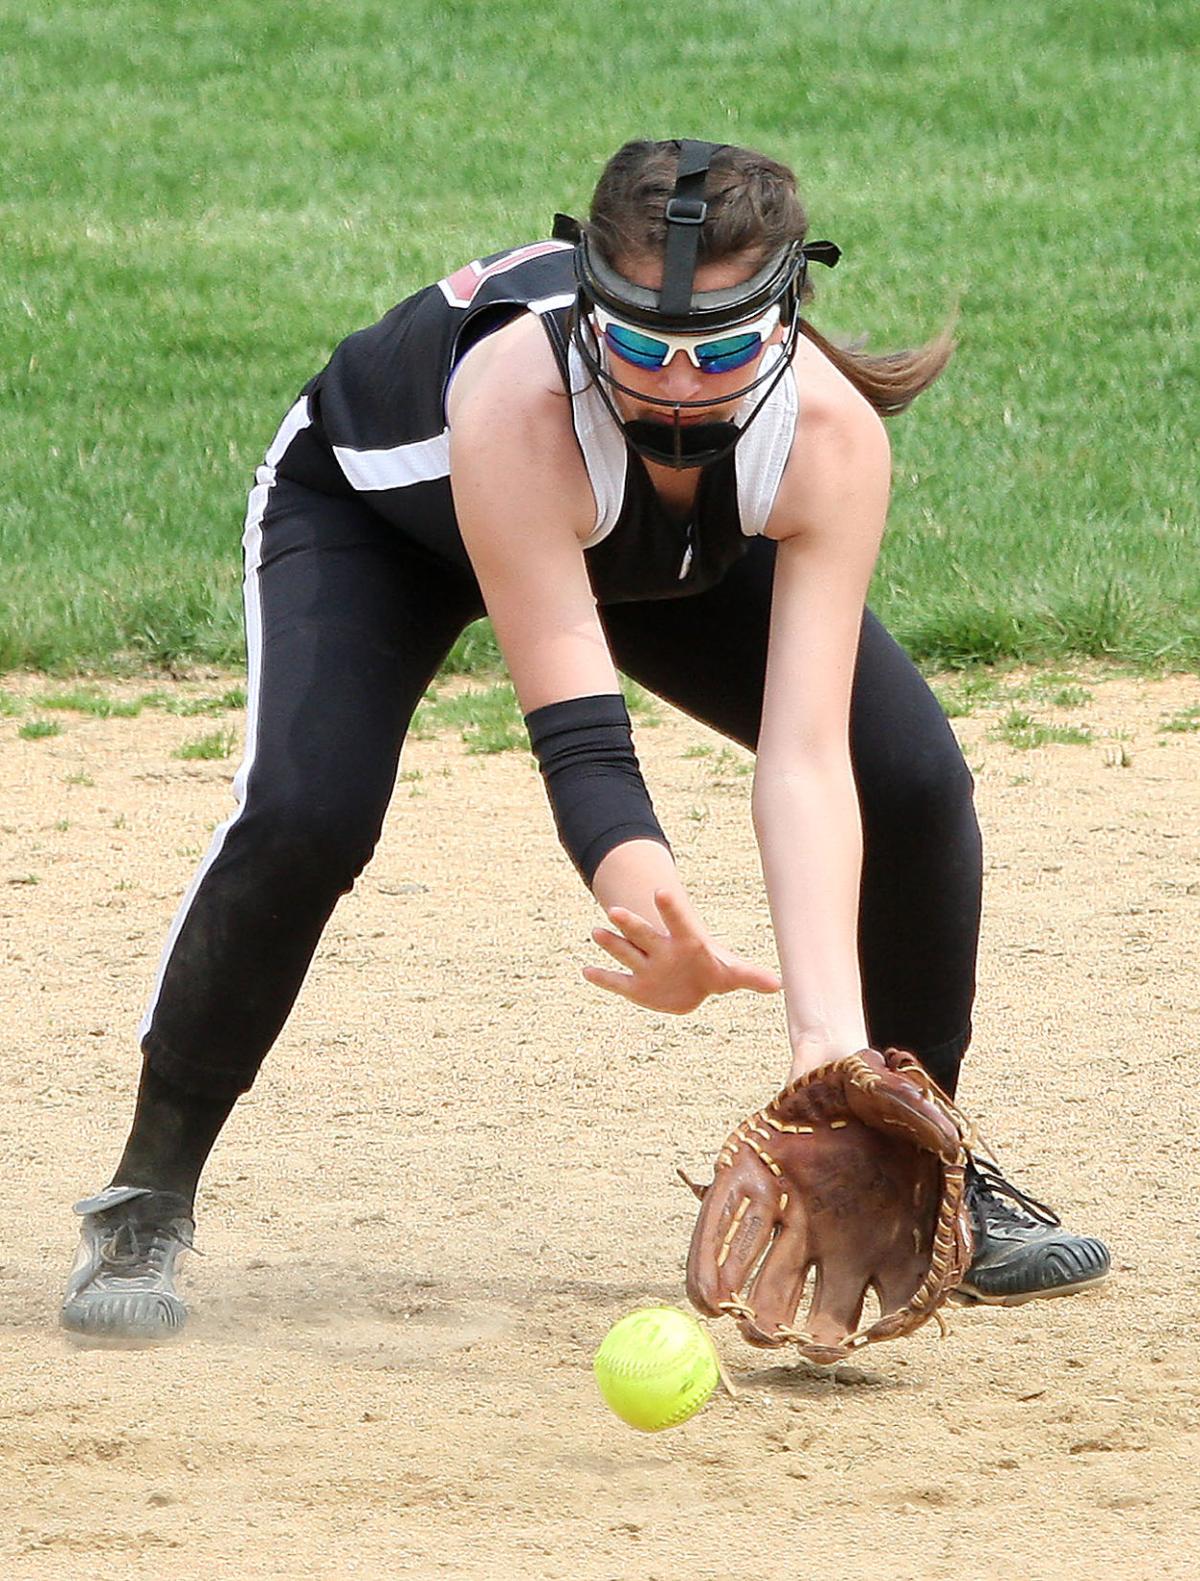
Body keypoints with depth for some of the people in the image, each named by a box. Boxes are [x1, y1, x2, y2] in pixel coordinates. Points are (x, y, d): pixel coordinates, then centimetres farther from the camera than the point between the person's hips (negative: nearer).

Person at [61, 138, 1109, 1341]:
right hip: (373, 509, -4)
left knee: (913, 781, -11)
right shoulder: (515, 399, -46)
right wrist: (659, 930, -68)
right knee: (305, 812, -29)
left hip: (678, 554, 4)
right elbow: (578, 735, -50)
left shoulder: (829, 436, -36)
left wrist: (831, 1034, -54)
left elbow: (806, 757, -42)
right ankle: (146, 1199, -11)